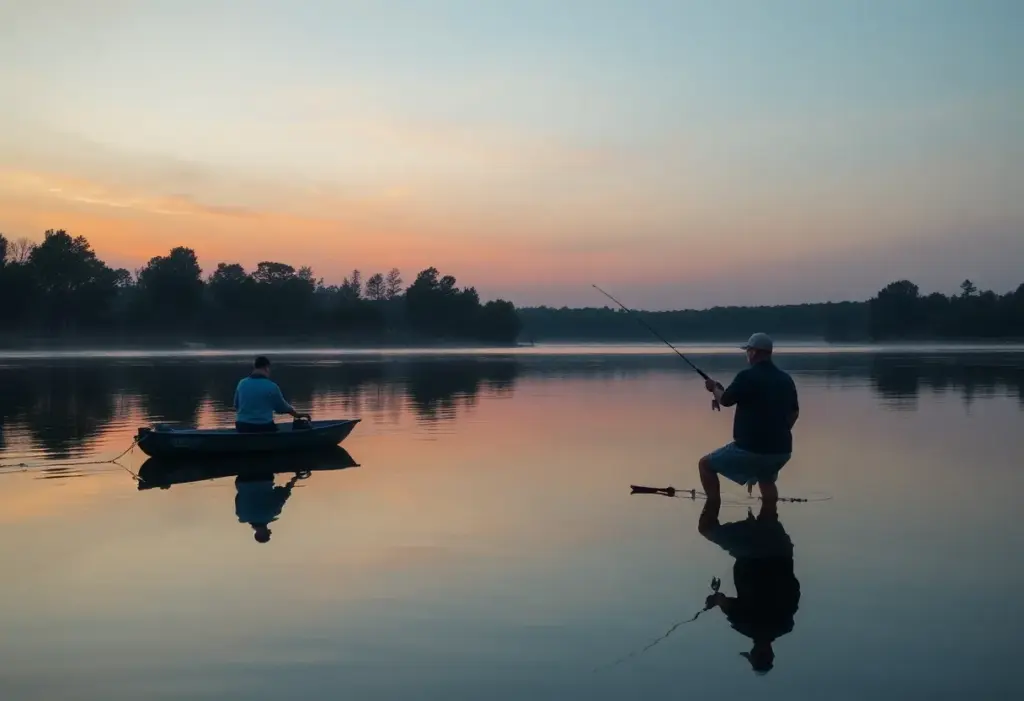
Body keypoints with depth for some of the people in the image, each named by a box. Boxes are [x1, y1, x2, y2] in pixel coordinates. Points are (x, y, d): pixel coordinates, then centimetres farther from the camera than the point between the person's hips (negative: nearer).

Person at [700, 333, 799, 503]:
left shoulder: (748, 376, -12)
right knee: (766, 479, 37)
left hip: (752, 449, -6)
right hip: (781, 450, 6)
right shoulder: (786, 379, 7)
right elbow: (794, 413, 18)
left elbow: (724, 400, 0)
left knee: (706, 465, 12)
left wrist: (715, 388, 21)